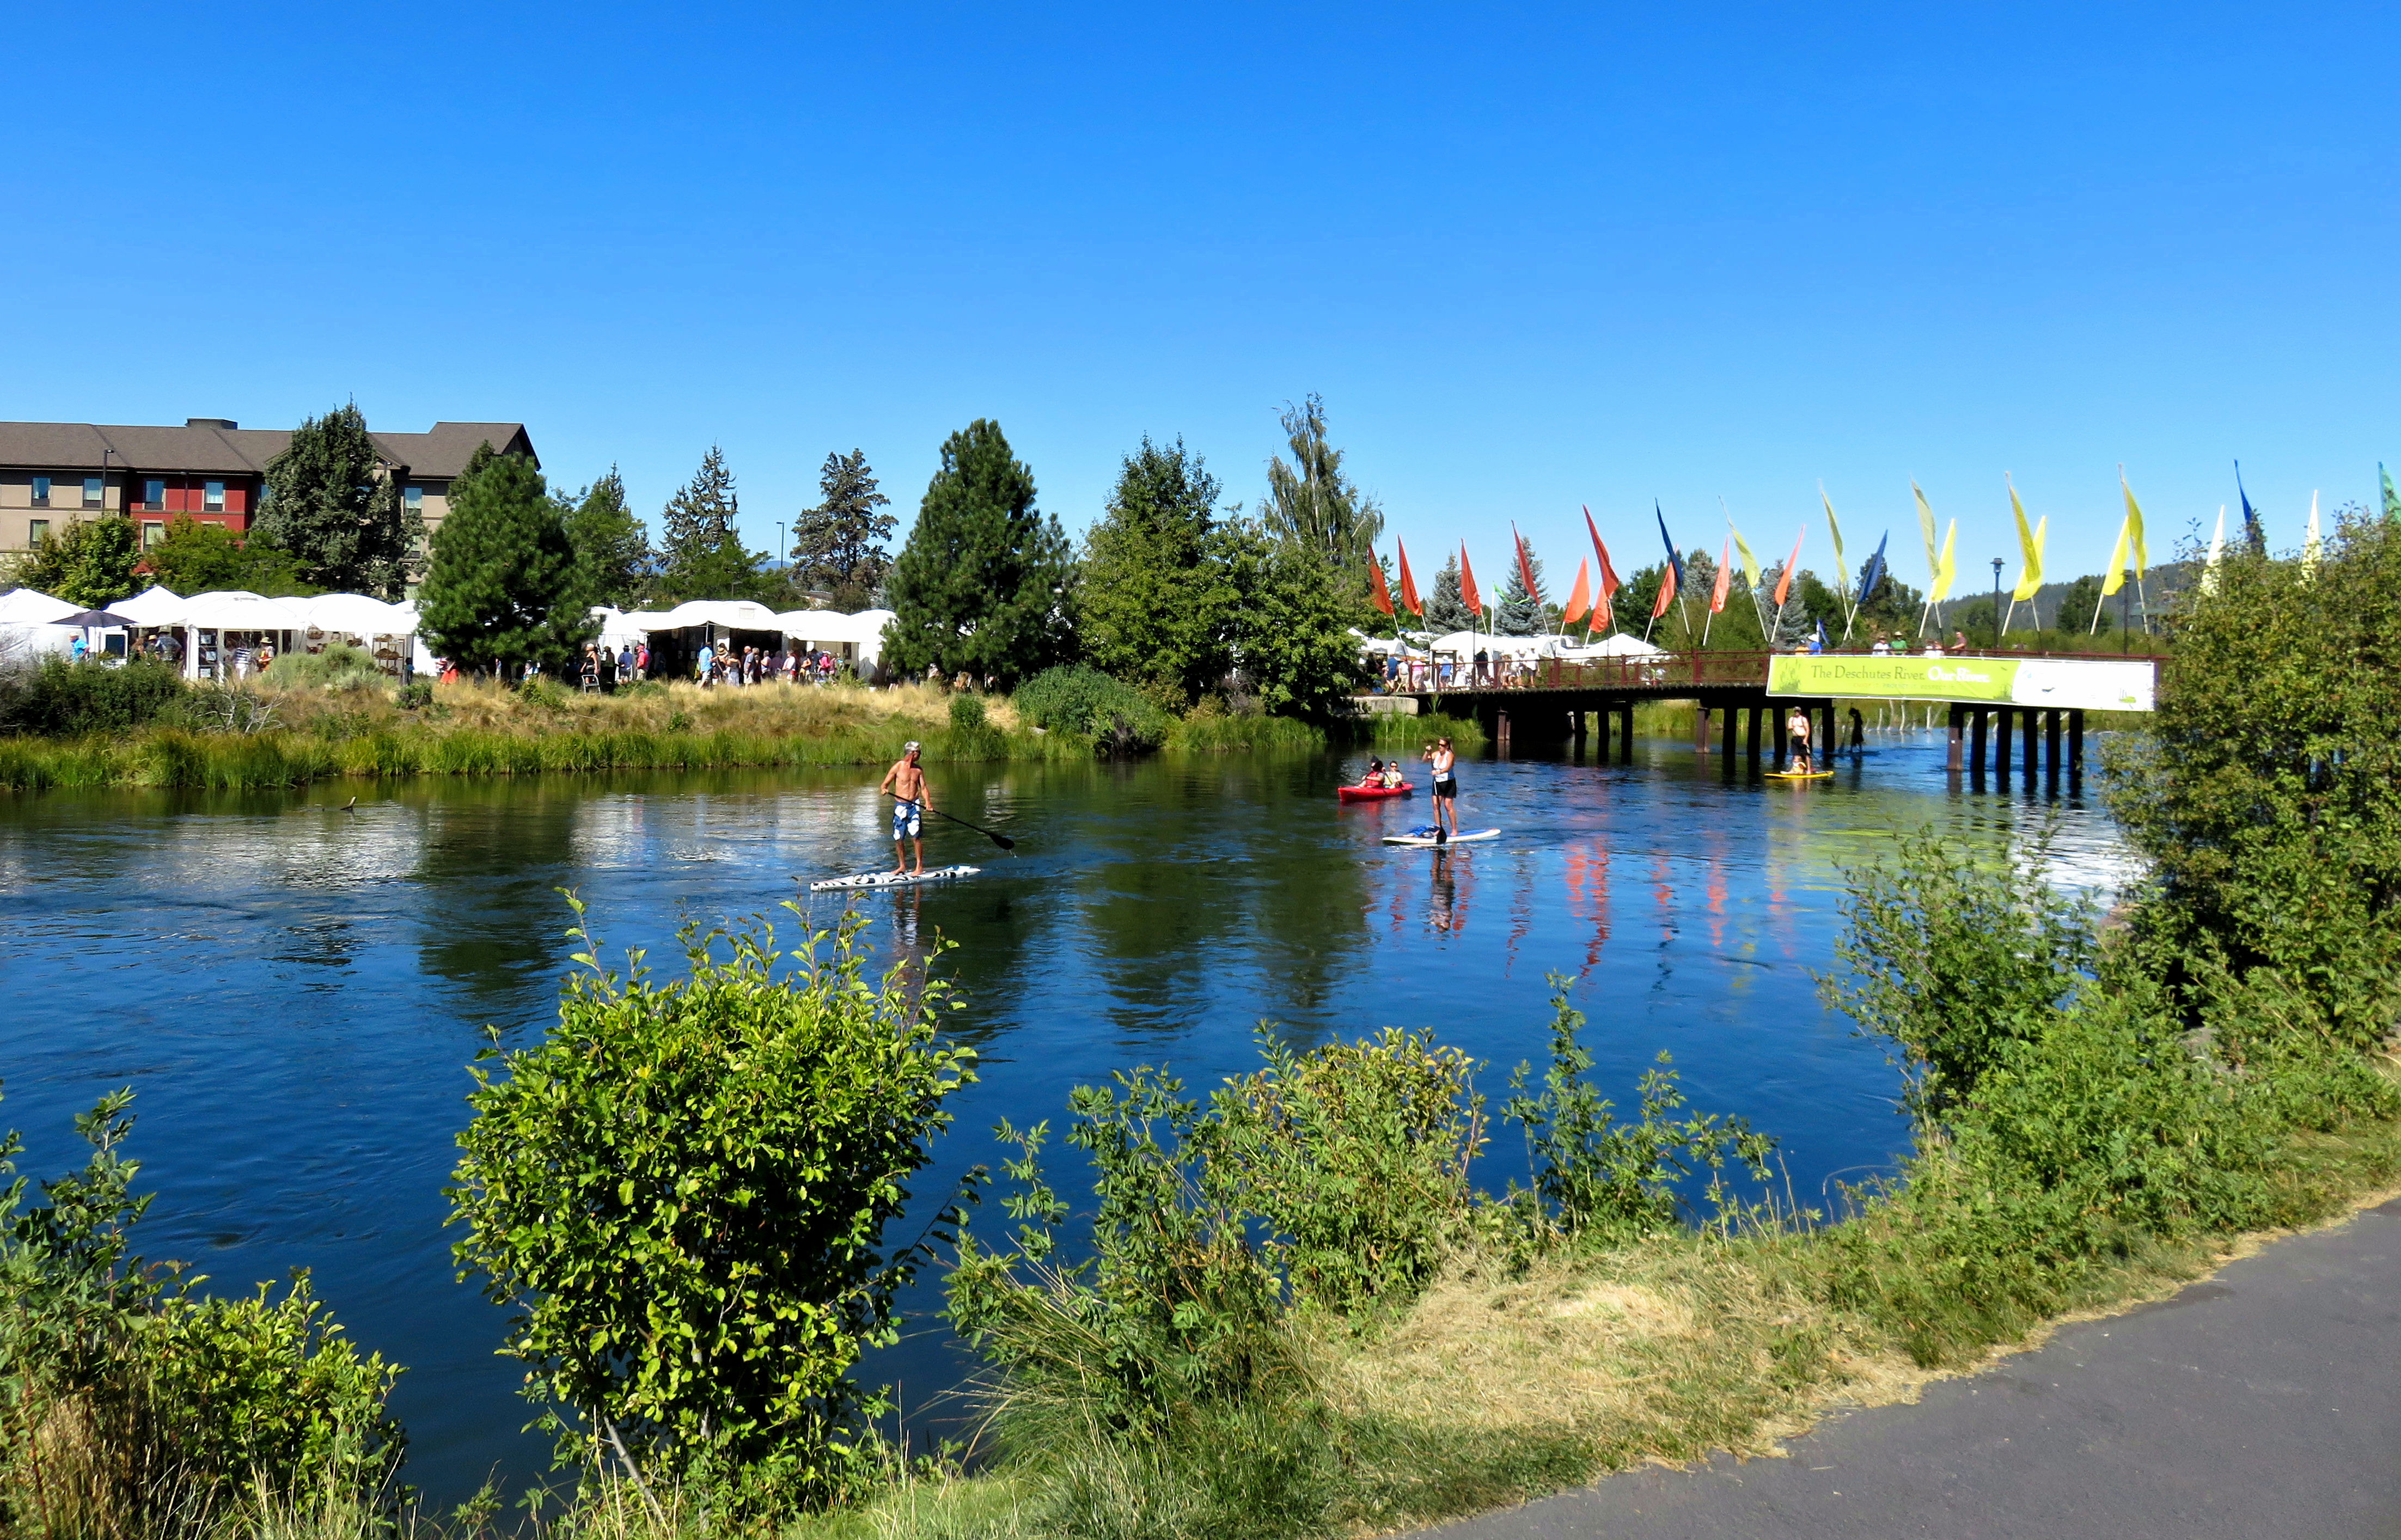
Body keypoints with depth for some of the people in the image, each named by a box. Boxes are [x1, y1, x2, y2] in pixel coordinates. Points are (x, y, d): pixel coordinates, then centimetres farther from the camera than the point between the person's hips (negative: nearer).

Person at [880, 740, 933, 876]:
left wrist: (928, 802, -7)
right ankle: (902, 865, 21)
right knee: (898, 838, 4)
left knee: (916, 836, -9)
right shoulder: (898, 767, -4)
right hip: (900, 806, -1)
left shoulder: (918, 770, 7)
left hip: (914, 805, 1)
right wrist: (884, 789, -25)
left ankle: (920, 866, -2)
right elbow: (885, 785, -1)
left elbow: (923, 788, 9)